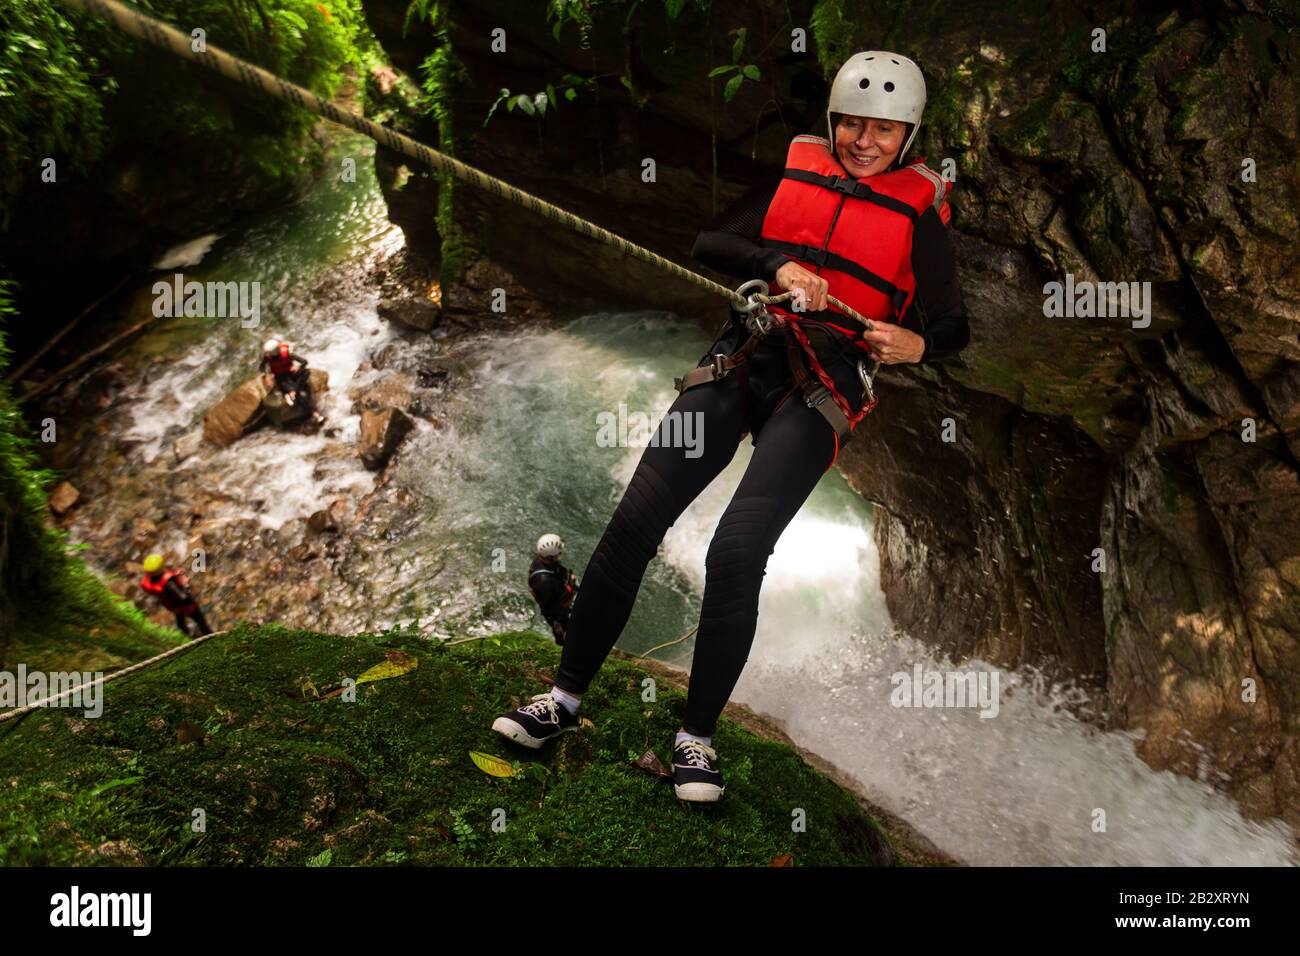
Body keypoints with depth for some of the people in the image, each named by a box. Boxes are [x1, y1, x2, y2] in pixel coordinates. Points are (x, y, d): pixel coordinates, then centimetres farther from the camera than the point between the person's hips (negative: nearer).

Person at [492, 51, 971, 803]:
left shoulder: (919, 215, 9)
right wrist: (776, 265, -11)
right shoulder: (792, 173, 14)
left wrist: (916, 344, -17)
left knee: (736, 552, -18)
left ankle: (698, 737, -2)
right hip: (743, 359, 3)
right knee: (634, 522, -7)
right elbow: (708, 244, 7)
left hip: (822, 390, -2)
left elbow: (954, 327, 6)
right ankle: (566, 698, 7)